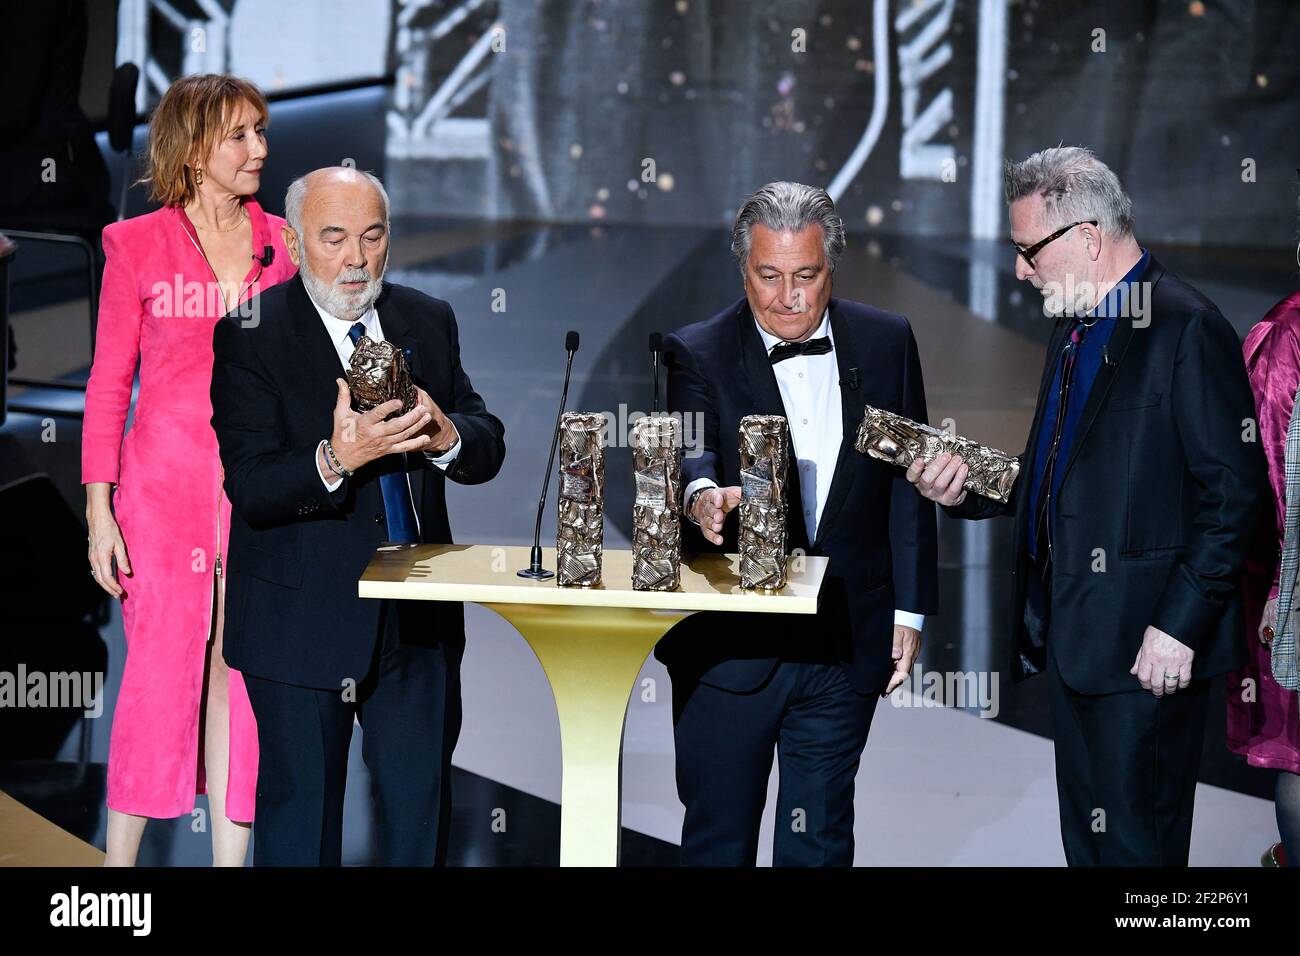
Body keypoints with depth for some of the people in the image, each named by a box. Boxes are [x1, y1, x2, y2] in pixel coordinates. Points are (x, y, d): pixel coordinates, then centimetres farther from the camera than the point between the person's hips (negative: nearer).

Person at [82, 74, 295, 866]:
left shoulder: (282, 245, 9)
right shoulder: (139, 245, 0)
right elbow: (109, 384, 0)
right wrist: (99, 508, -5)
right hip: (167, 481, -3)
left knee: (242, 672, 5)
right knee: (160, 670, -2)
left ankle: (231, 858, 12)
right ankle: (120, 861, 9)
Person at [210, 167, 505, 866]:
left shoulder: (429, 322, 7)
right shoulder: (250, 336, -8)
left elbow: (487, 449, 4)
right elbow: (250, 488, -17)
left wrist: (446, 436, -20)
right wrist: (334, 460, -36)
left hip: (420, 617, 4)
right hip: (305, 619, -4)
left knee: (421, 802, 12)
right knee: (302, 808, 5)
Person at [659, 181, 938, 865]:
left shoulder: (886, 343, 5)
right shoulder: (697, 354, -4)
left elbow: (908, 479, 8)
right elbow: (688, 452, -23)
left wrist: (910, 610, 5)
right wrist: (701, 495, -46)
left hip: (848, 646, 2)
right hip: (728, 647, -2)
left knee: (819, 841, 12)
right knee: (717, 840, 7)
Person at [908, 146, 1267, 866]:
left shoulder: (1186, 328, -14)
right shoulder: (1073, 329, 17)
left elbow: (1232, 494, -17)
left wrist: (1180, 625, -19)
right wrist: (968, 488, 5)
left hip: (1145, 645, -9)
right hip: (1070, 634, 9)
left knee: (1134, 844, -3)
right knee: (1084, 839, 15)